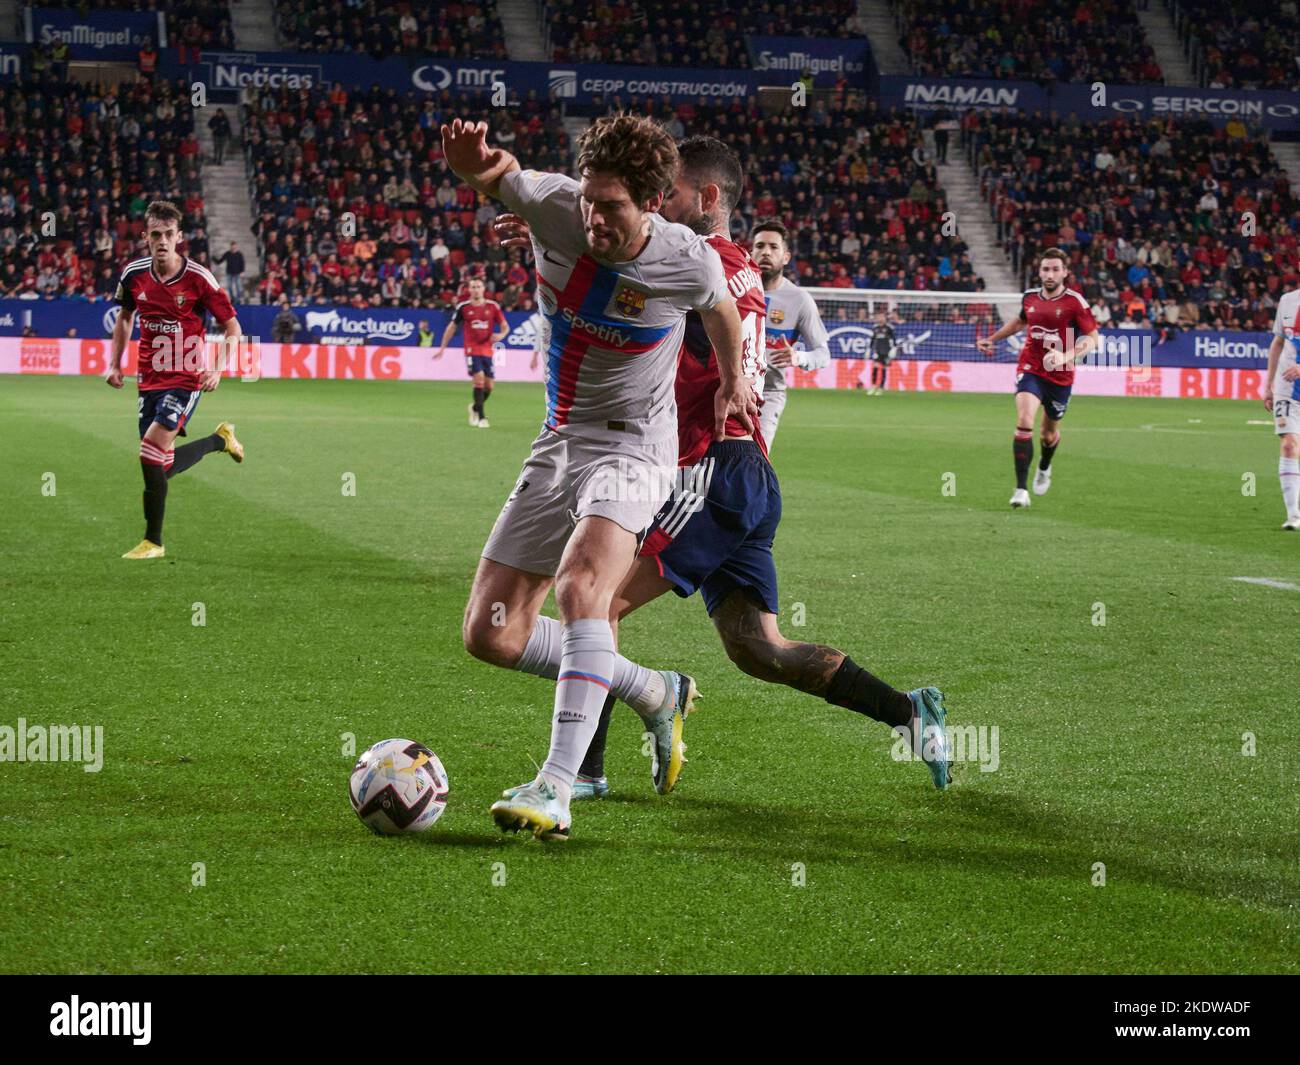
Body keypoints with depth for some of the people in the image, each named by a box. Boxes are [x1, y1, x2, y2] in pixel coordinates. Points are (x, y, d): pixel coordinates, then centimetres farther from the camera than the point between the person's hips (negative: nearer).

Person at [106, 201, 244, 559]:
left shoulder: (198, 278, -13)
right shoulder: (134, 274, 0)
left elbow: (232, 326, -6)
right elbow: (125, 316, 20)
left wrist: (217, 369, -20)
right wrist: (114, 363, 11)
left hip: (186, 379, -5)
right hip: (150, 379, 5)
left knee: (151, 449, -21)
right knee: (163, 467, 6)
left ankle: (153, 541, -5)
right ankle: (220, 439, 36)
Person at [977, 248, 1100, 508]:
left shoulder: (1075, 301, -12)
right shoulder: (1030, 297, 1)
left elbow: (1093, 339, -14)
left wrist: (1067, 356, -29)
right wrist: (992, 339, 27)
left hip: (1060, 376, -1)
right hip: (1030, 369, 1)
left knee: (1049, 433, 16)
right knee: (1024, 422, -21)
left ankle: (1044, 469, 52)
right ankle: (1021, 490, -21)